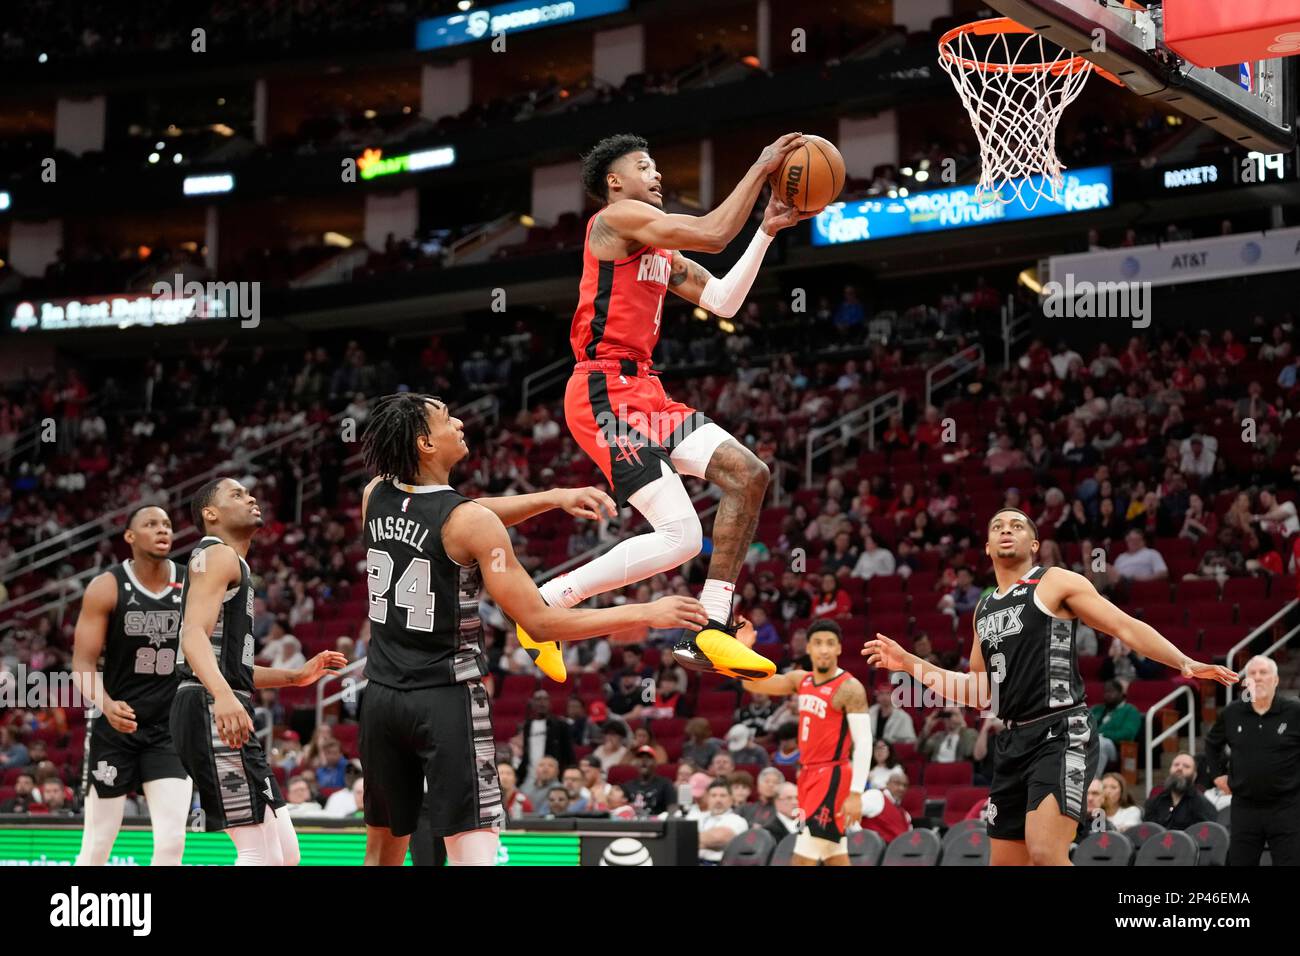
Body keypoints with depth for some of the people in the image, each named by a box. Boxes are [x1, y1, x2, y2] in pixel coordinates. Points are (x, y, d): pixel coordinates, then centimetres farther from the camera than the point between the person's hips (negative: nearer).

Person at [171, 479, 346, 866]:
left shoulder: (232, 564, 28)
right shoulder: (218, 555, -4)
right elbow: (194, 634, -21)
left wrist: (295, 676, 27)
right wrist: (222, 696, -38)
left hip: (224, 712, 11)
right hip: (212, 714, -11)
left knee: (284, 853, 9)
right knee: (261, 855, -14)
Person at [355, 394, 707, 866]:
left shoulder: (375, 496, 2)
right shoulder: (468, 522, -17)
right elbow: (541, 623, -17)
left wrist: (553, 498, 13)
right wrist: (646, 613, -12)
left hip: (382, 697, 7)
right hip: (447, 699, -7)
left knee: (384, 849, 18)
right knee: (474, 850, -8)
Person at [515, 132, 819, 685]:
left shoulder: (661, 253, 23)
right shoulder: (618, 216, -6)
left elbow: (722, 301, 22)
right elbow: (712, 235, -17)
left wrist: (767, 230, 18)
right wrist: (762, 168, -8)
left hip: (642, 391, 10)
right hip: (605, 393, -10)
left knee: (748, 474, 2)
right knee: (680, 537, -17)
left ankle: (709, 633, 2)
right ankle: (544, 603, -5)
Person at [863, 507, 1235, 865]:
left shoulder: (1056, 583, -1)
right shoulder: (984, 609, 19)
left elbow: (1126, 627, -6)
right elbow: (979, 692, 25)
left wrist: (1185, 663, -18)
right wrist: (909, 663, 21)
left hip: (1062, 734, -8)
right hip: (1013, 741, 8)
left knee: (1045, 852, -25)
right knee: (1004, 864, 8)